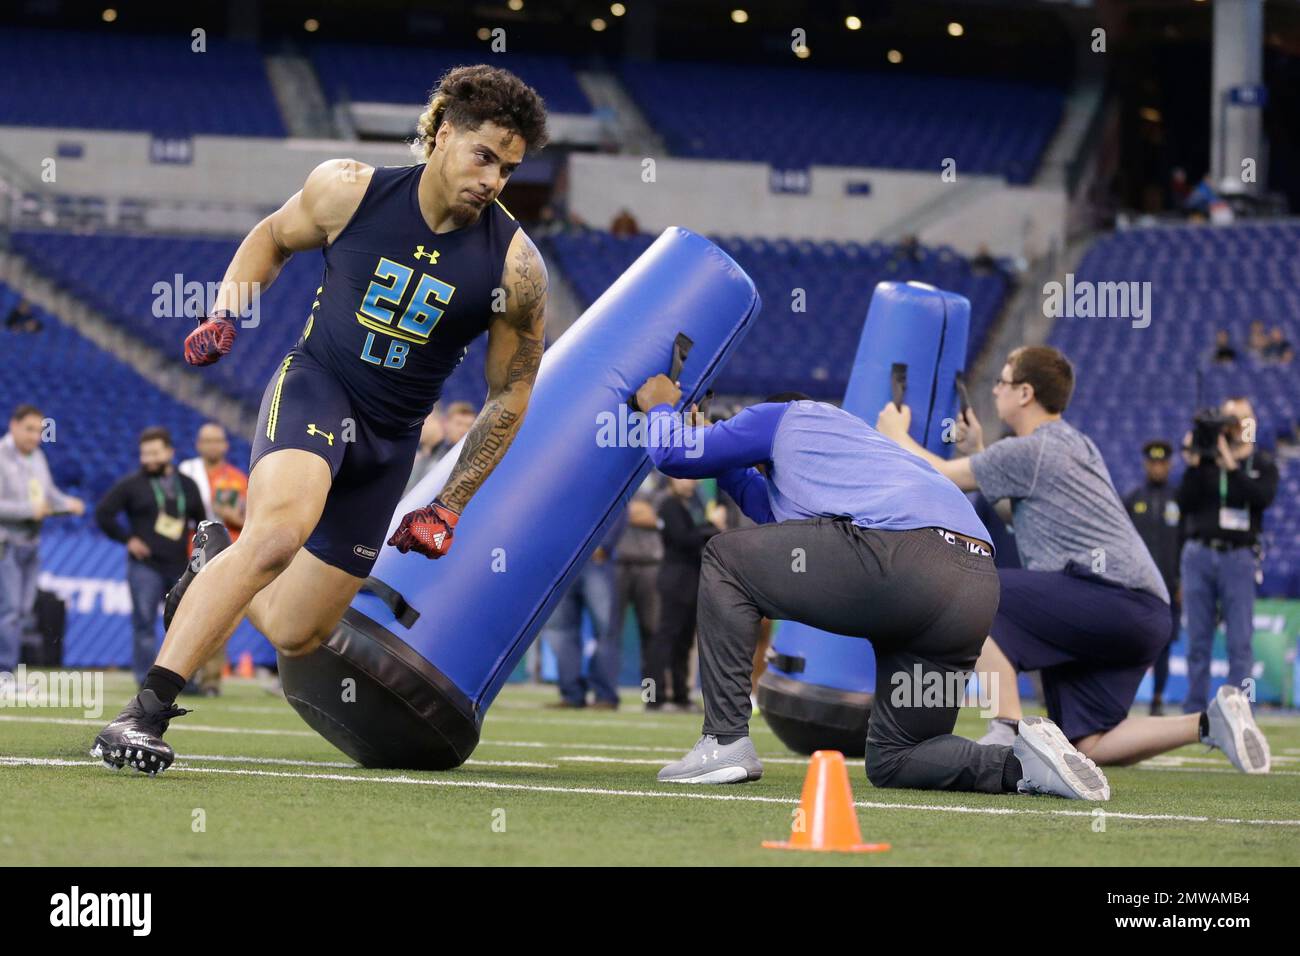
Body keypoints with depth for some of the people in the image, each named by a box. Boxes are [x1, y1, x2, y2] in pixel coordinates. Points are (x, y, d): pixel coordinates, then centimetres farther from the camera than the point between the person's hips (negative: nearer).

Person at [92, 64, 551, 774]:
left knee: (295, 635, 6)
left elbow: (509, 396, 5)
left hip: (389, 441, 3)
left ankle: (217, 563, 40)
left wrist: (450, 506, 3)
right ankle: (147, 710, -33)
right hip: (313, 387, -3)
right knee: (280, 529, -34)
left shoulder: (516, 267, -8)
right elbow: (273, 236, 14)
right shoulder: (349, 190, -9)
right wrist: (225, 315, -2)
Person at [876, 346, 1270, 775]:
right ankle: (1210, 723, -6)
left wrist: (896, 434, 19)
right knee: (1090, 746, 7)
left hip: (1109, 591, -9)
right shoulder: (1075, 445, 26)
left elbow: (939, 476, 2)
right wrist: (977, 451, 31)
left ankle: (1006, 732, -14)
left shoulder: (1028, 451, -3)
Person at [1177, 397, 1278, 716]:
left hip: (1239, 558, -2)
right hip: (1199, 555, 2)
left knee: (1240, 640, -7)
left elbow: (1263, 497, -13)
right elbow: (1185, 503, 0)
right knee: (1198, 638, 4)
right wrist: (1193, 466, -10)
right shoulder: (1204, 459, 10)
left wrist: (1231, 466, -17)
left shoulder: (1262, 464, 7)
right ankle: (1194, 710, 8)